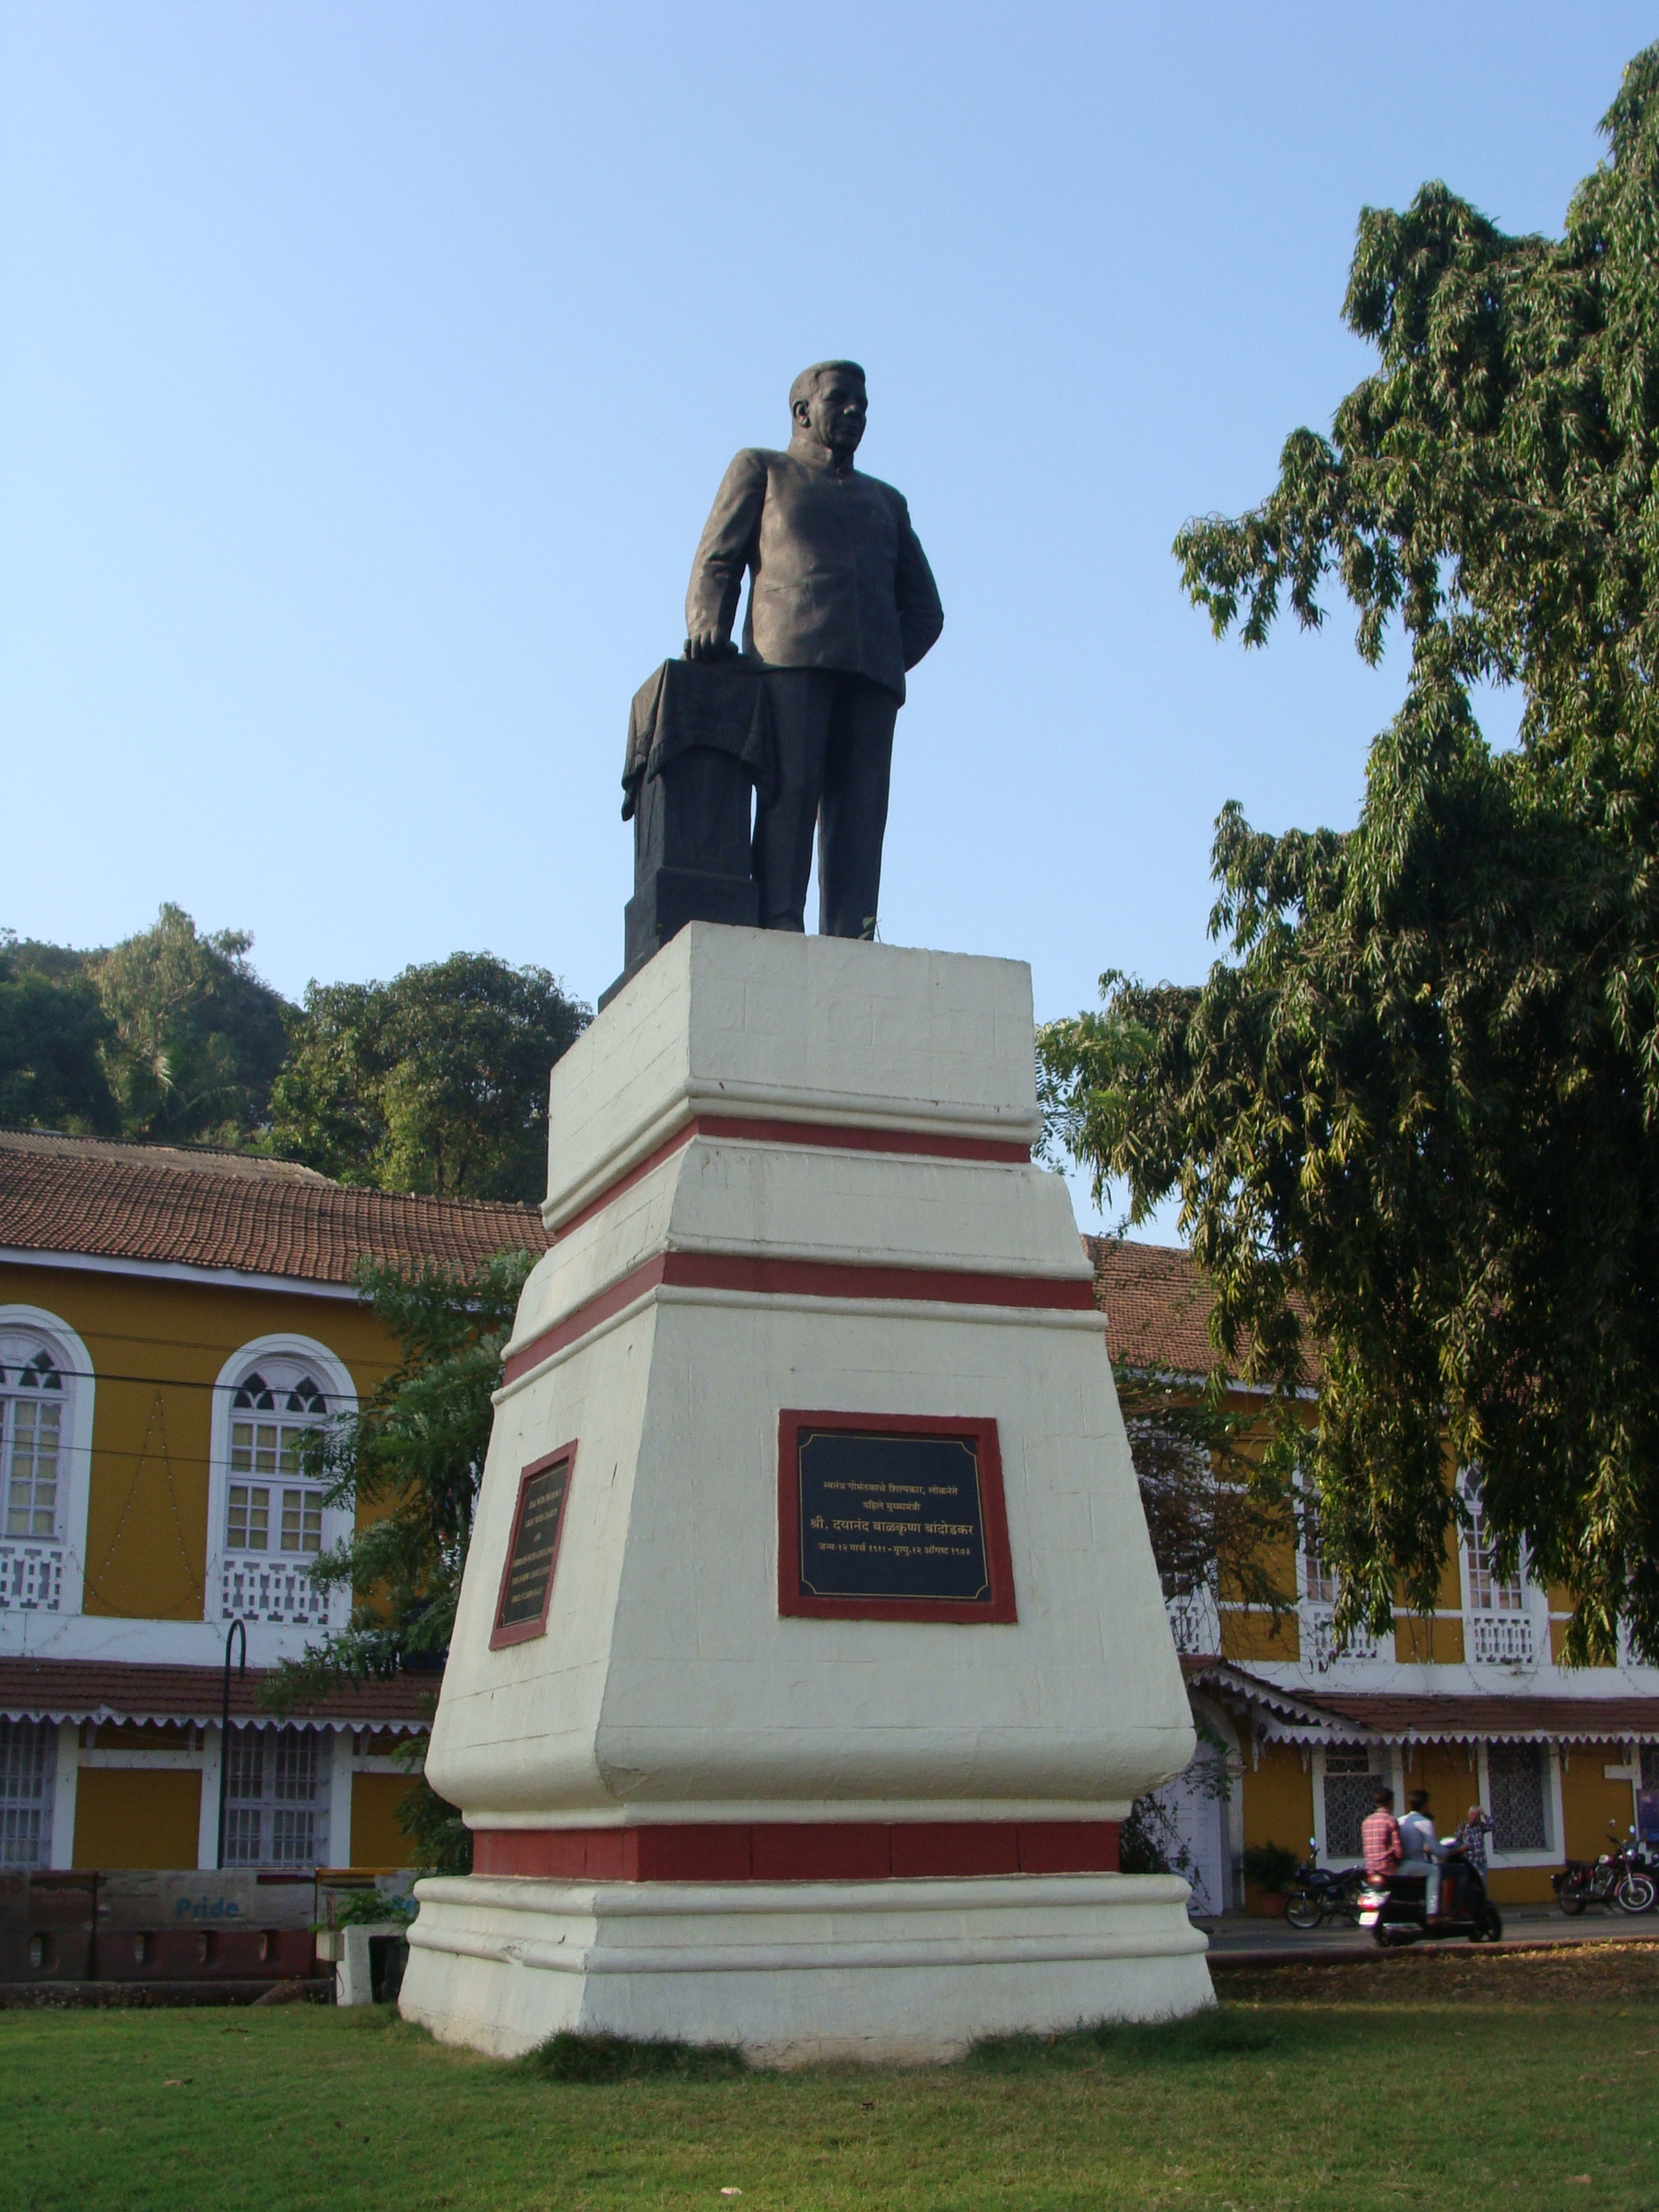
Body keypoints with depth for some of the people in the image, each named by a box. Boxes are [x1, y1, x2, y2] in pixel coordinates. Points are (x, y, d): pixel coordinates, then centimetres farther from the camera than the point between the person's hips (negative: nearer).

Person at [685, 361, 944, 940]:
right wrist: (709, 629, -10)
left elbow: (925, 609, 26)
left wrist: (889, 662, 6)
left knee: (859, 811, -11)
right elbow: (716, 564, 12)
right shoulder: (760, 469, 25)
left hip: (870, 669, 3)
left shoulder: (887, 500, 35)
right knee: (790, 791, -19)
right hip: (788, 653, -3)